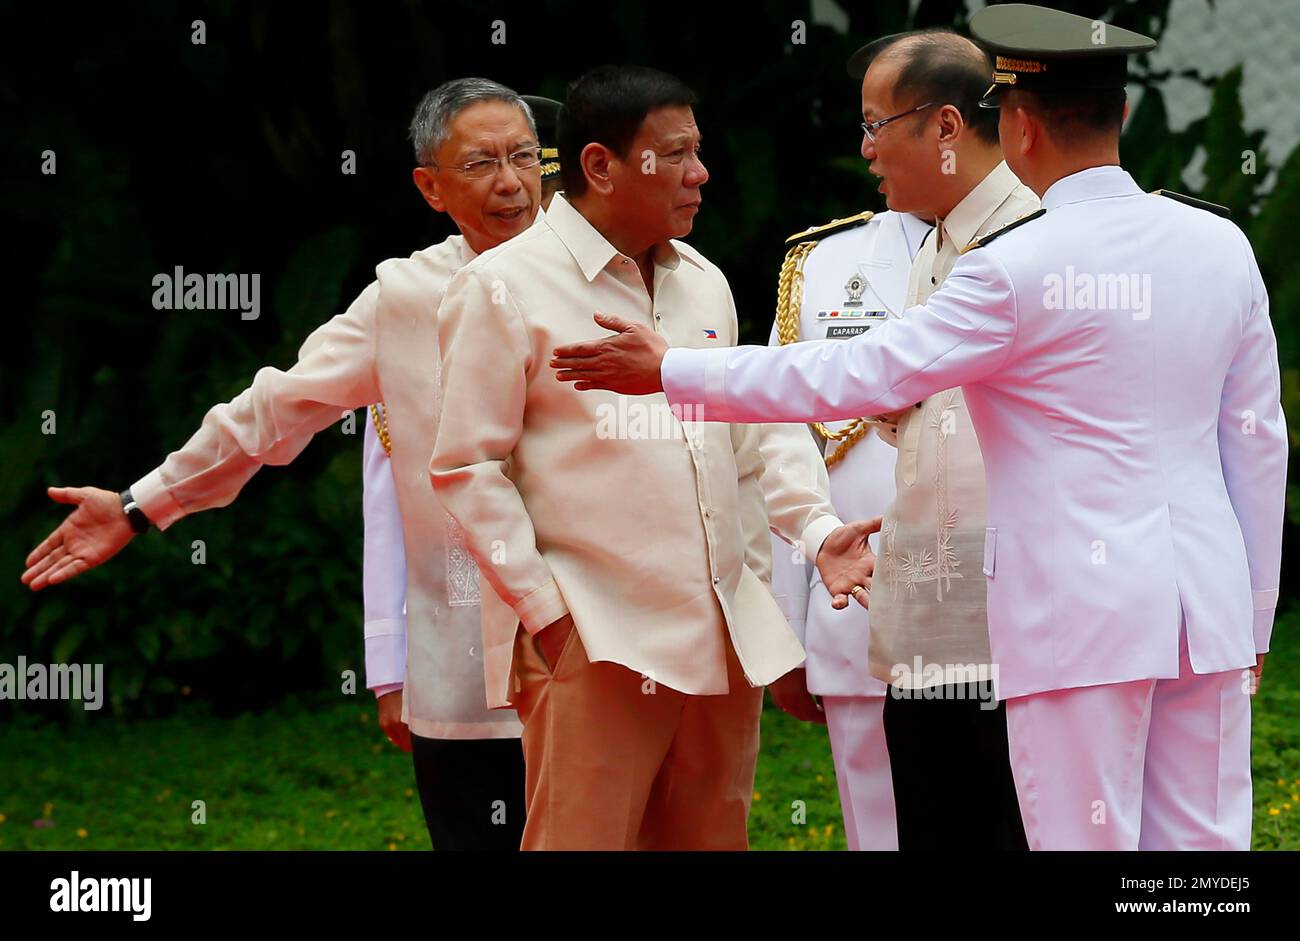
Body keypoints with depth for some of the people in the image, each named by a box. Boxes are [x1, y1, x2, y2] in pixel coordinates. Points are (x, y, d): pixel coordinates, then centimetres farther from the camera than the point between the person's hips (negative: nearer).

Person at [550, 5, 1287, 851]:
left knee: (1086, 841, -1)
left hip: (1082, 614, -6)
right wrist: (1254, 618, 21)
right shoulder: (1222, 248, 7)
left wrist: (668, 370, -2)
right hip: (1206, 601, 6)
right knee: (1202, 841, 8)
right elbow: (1260, 442, 12)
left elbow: (858, 377, -10)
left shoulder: (1019, 269, -11)